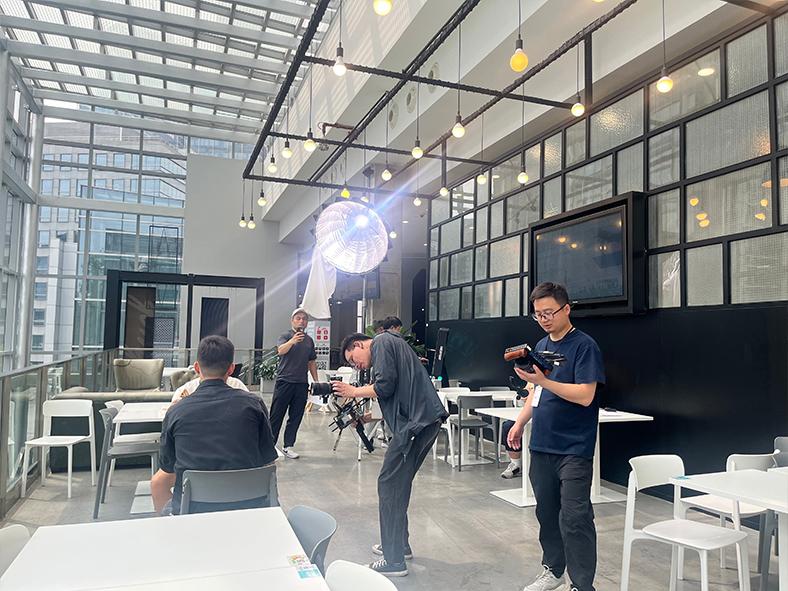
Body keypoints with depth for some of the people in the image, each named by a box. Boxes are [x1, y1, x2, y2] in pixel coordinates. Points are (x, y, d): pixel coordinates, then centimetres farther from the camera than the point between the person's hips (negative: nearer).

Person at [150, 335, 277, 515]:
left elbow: (168, 473, 6)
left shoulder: (176, 411, -4)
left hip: (192, 510, 0)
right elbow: (267, 463, 3)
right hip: (246, 507, 1)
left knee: (157, 481, 26)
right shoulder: (253, 404, -4)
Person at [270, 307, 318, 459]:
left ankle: (288, 446, 16)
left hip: (301, 383, 5)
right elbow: (281, 350, -22)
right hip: (284, 380, -5)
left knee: (296, 417, 7)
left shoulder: (309, 340, 14)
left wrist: (316, 381, 14)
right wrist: (293, 341, -41)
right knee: (276, 415, 1)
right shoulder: (286, 336, -1)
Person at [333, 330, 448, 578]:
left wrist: (353, 391, 1)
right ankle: (399, 544, 30)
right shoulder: (391, 345, 26)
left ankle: (393, 561, 1)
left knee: (389, 484, -5)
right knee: (399, 483, 18)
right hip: (425, 420, 10)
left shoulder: (381, 342, -2)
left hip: (416, 422, -10)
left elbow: (385, 386, -13)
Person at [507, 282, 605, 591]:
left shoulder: (584, 346, -10)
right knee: (547, 513, 16)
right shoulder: (541, 346, 12)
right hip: (541, 445, 7)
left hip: (573, 449, -7)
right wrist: (520, 423, 14)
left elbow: (585, 395, -19)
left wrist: (543, 380, -27)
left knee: (574, 519, -4)